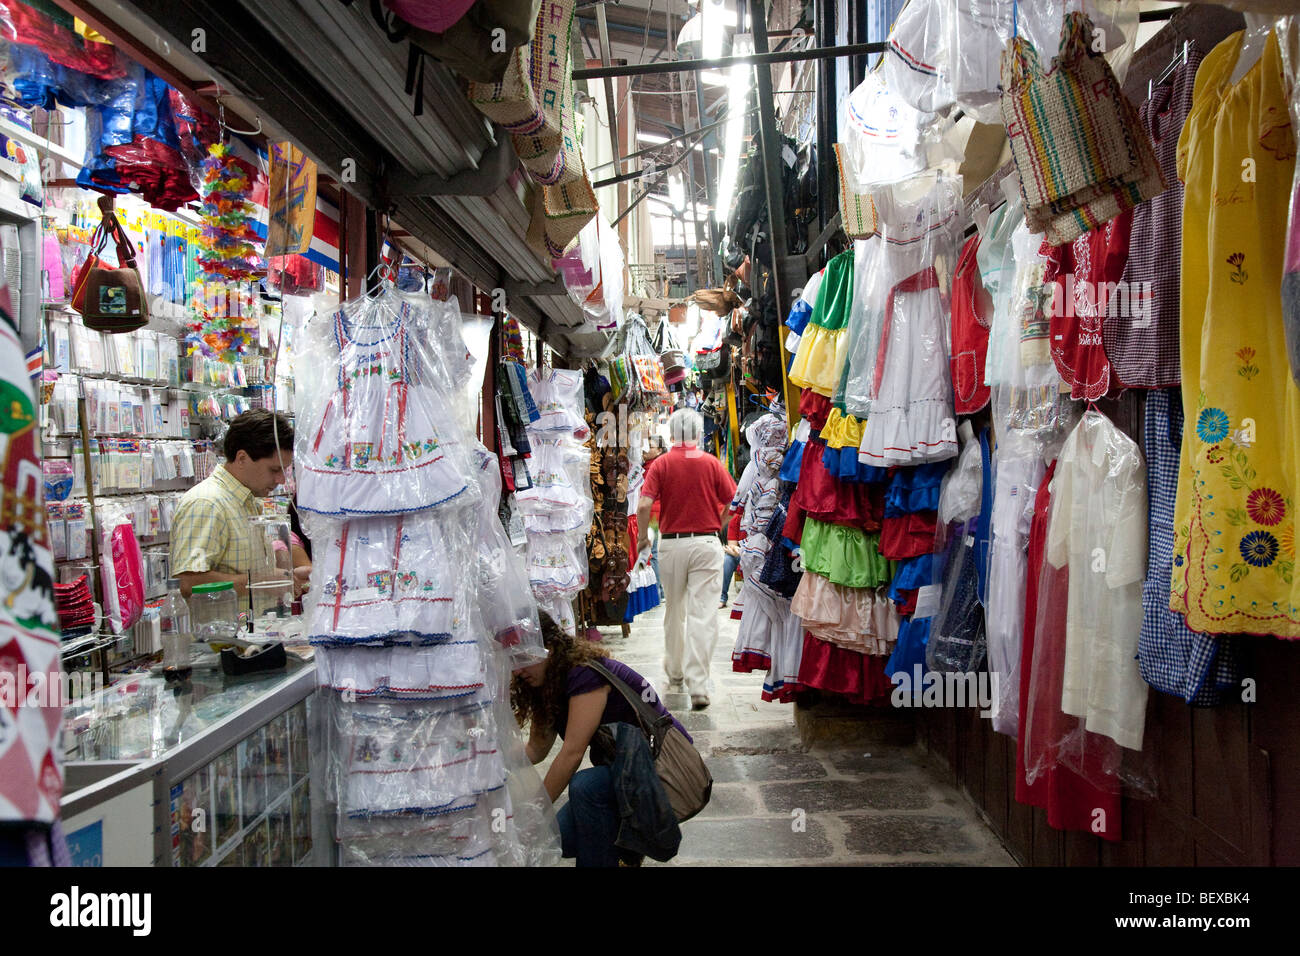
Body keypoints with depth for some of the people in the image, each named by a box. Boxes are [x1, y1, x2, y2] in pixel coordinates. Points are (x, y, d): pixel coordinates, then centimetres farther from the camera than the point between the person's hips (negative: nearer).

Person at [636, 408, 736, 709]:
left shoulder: (661, 464, -3)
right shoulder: (712, 463, -1)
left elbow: (644, 505, -11)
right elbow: (732, 503, -1)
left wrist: (642, 536, 5)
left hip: (671, 543, 1)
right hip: (706, 542, -1)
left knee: (673, 611, 18)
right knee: (703, 614, -3)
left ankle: (674, 670, 34)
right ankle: (698, 686, -9)